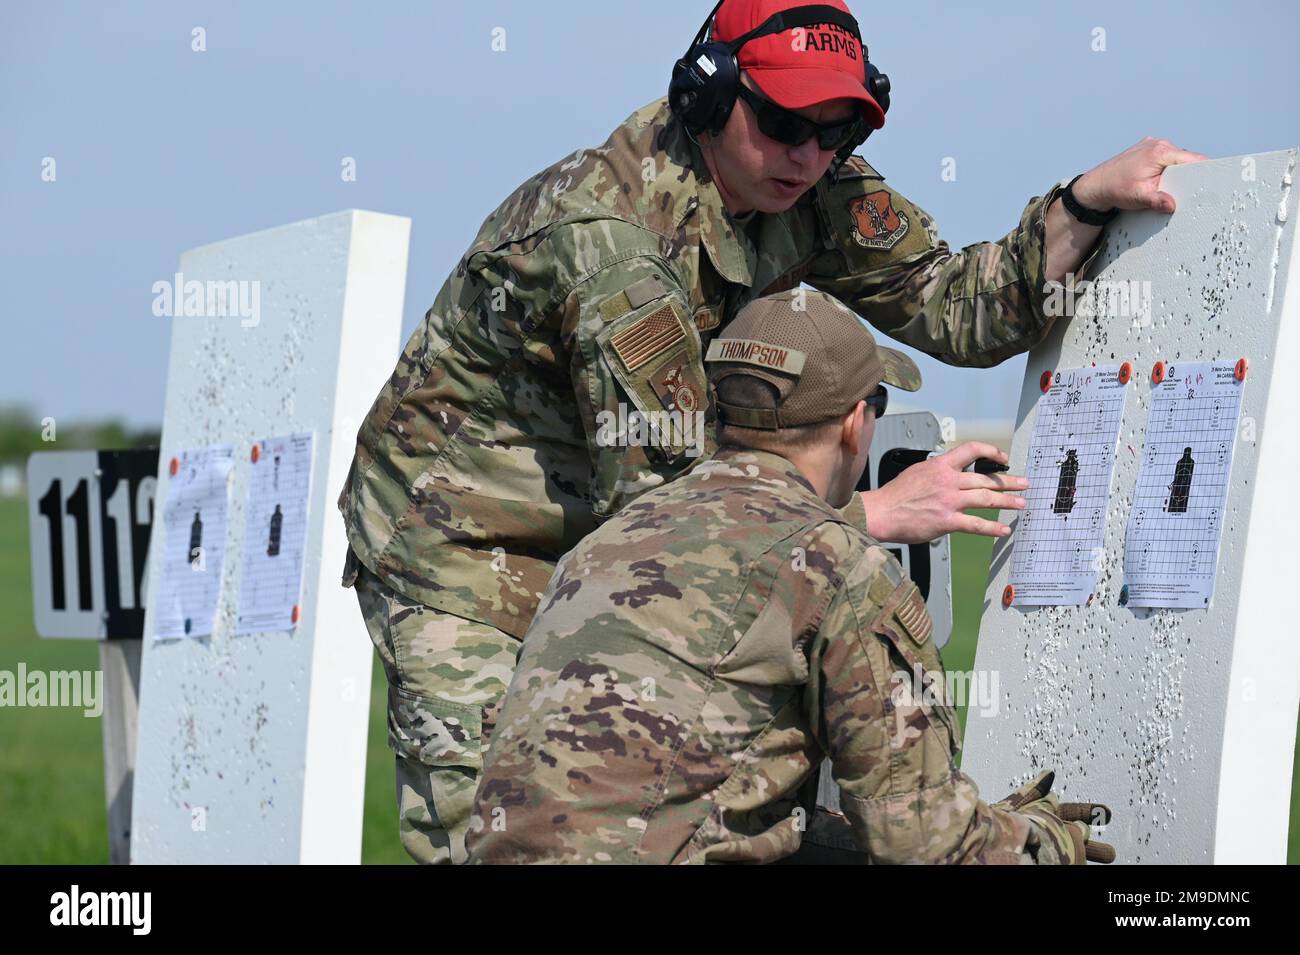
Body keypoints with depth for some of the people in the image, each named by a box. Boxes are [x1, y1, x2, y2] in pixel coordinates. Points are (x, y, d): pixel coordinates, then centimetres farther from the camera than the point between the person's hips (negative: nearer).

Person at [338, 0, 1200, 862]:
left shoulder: (812, 187, -9)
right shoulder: (607, 233, -32)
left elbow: (954, 310, -4)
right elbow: (657, 497, -31)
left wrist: (1088, 201, -19)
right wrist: (878, 512, -30)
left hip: (594, 544, 7)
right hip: (456, 532, -7)